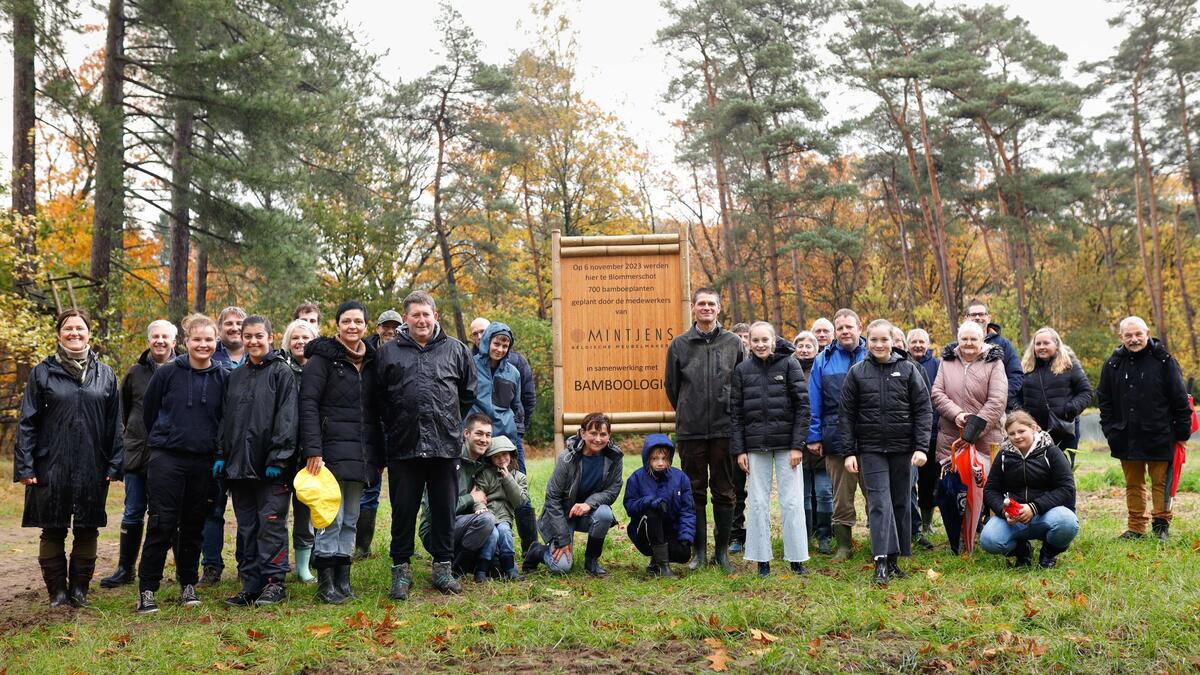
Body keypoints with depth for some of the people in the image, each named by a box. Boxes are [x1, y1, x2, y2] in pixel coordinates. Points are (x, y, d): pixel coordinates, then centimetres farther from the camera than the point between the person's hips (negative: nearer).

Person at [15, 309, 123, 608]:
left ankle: (80, 589, 18)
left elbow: (115, 424, 8)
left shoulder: (105, 374, 8)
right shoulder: (43, 372, 3)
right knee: (53, 531, 5)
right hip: (51, 466, -1)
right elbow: (27, 423, 1)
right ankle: (57, 591, 16)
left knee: (87, 530, 6)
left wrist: (114, 465, 2)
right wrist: (25, 466, -6)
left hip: (93, 468, 1)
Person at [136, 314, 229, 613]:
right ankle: (147, 589, 4)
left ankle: (188, 584, 23)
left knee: (194, 527, 10)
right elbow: (148, 412, 8)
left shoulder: (223, 378, 3)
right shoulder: (167, 373, -2)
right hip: (167, 459, -2)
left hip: (204, 462, 2)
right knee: (162, 524, -4)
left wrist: (217, 450, 9)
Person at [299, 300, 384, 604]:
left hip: (362, 453, 6)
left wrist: (379, 455, 15)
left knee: (351, 519, 9)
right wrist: (313, 450, -19)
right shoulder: (323, 358, -3)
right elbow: (308, 404, -10)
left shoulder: (371, 362, 15)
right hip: (332, 450, -6)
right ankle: (326, 582, 2)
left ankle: (343, 577, 16)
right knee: (331, 517, -6)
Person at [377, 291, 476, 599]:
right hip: (403, 447, -1)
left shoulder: (456, 350, 6)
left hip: (445, 446, 1)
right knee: (403, 511, 6)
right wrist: (395, 425, 7)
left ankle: (443, 567, 22)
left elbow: (468, 393, 17)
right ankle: (401, 569, 17)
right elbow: (379, 397, 9)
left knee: (445, 510, 9)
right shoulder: (389, 352, 4)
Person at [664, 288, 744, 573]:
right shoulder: (679, 344, 4)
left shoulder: (734, 343, 4)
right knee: (695, 492, 7)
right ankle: (699, 551, 15)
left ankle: (722, 551, 15)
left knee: (725, 493, 5)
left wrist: (731, 413, 10)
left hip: (725, 430, 0)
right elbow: (671, 386, 13)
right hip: (690, 431, 0)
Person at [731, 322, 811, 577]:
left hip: (786, 444, -2)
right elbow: (736, 412, 6)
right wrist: (739, 449, -1)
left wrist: (797, 445, -9)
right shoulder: (742, 370, 5)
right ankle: (762, 559, 13)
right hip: (755, 446, 2)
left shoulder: (789, 364, -1)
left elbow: (803, 405, -3)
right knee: (758, 503, 4)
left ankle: (796, 558, 11)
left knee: (792, 502, 1)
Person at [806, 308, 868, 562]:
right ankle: (844, 545, 18)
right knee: (841, 496, 7)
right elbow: (814, 403, 7)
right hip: (837, 440, 1)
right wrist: (814, 436, 1)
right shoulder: (823, 360, 8)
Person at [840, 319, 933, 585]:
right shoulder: (857, 372, 3)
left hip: (903, 448, 1)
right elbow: (847, 414, 4)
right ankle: (882, 561, -12)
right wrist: (849, 452, -2)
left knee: (901, 503, 7)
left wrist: (921, 447, -8)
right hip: (871, 449, -1)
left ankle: (895, 559, 18)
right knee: (879, 503, -8)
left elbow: (923, 410, 0)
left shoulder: (908, 370, 2)